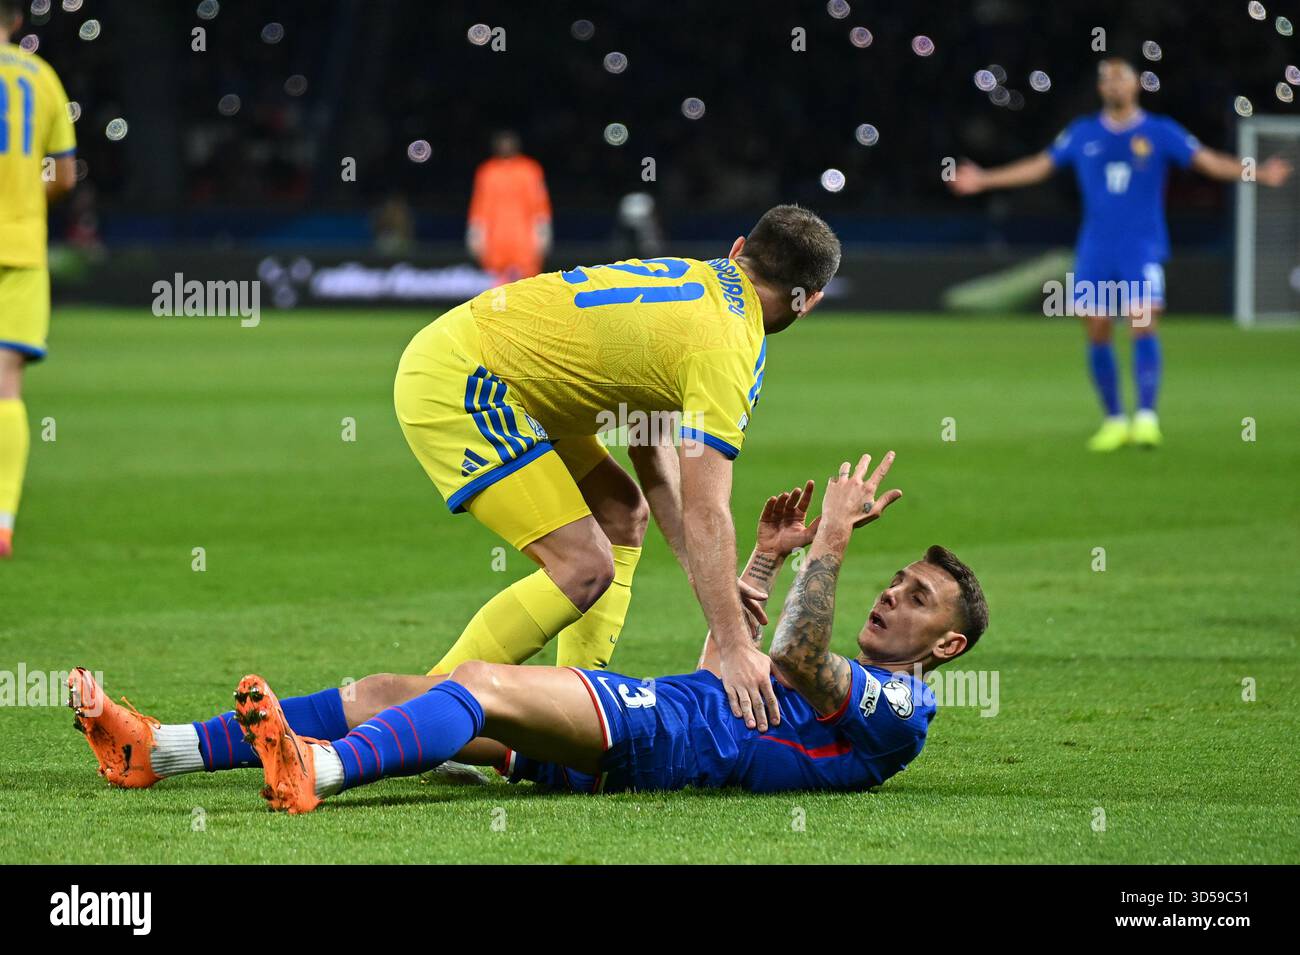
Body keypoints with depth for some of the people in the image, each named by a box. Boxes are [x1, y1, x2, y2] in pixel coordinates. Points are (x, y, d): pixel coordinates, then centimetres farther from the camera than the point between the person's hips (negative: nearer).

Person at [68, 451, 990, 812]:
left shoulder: (901, 709, 3)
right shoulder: (846, 687, 33)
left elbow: (792, 659, -15)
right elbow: (722, 669, 42)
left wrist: (833, 542, -11)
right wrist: (768, 558, 37)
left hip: (657, 735, -9)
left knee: (481, 684, -33)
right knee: (387, 692, -3)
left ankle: (316, 773, -57)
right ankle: (153, 750, -11)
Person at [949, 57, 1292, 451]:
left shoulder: (1160, 132, 2)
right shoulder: (1082, 134, 9)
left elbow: (1208, 161, -1)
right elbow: (1039, 166, 18)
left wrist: (1258, 173, -14)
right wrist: (984, 180, 18)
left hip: (1142, 248, -3)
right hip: (1096, 251, 3)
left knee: (1144, 324, -18)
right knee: (1097, 334, 1)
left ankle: (1146, 416, -19)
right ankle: (1114, 421, 12)